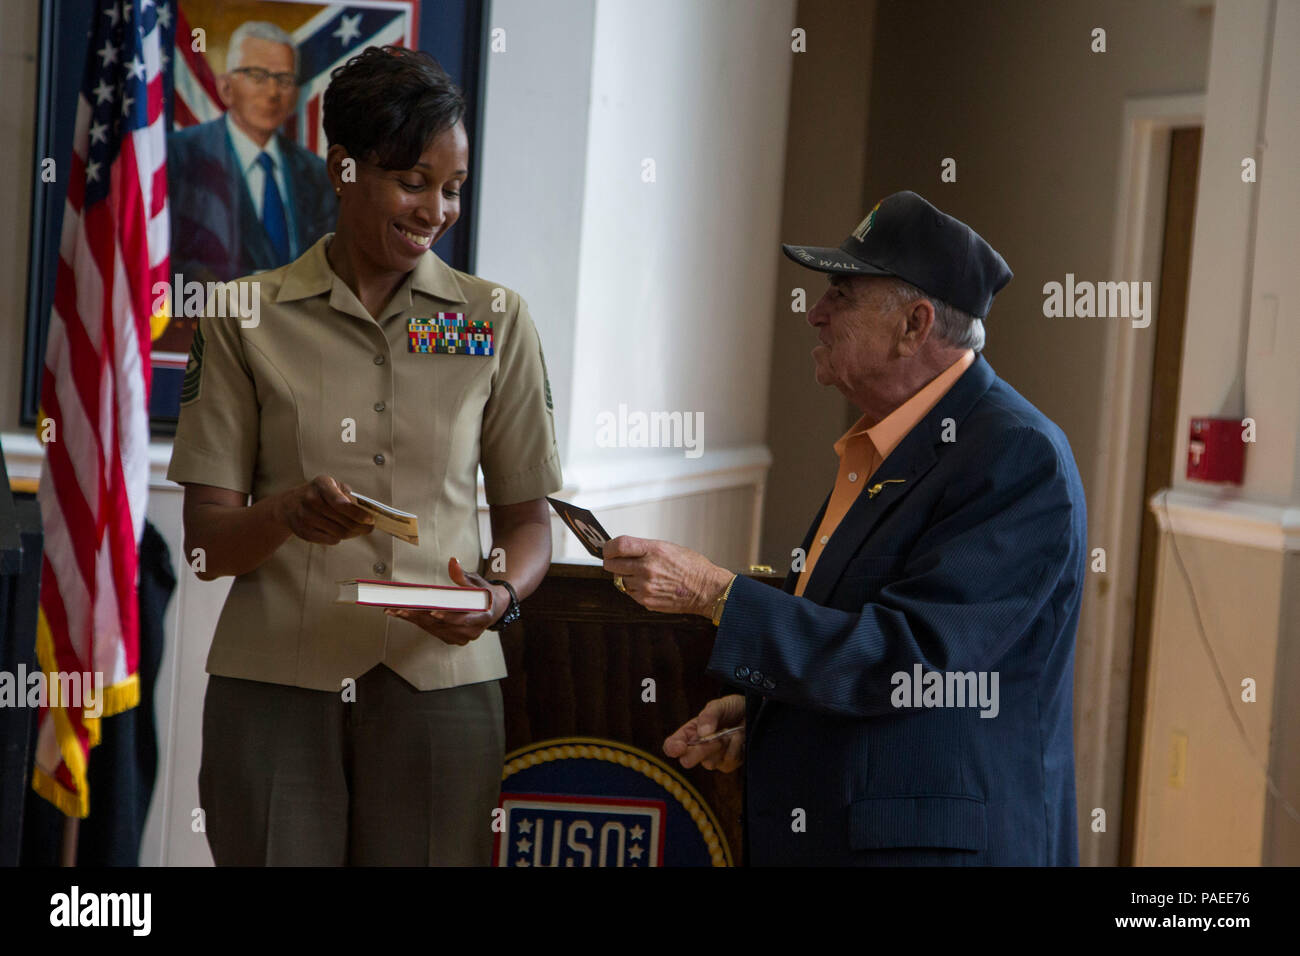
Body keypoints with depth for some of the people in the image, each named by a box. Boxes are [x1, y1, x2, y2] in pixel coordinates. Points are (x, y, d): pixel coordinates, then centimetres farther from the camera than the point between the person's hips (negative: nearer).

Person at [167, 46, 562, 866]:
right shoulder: (249, 318, 2)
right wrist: (288, 513, -21)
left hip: (439, 679, 1)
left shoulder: (495, 321, 7)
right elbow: (206, 542, 1)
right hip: (274, 683, -1)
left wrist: (499, 599, -12)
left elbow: (529, 520, 10)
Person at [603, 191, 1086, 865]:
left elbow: (910, 658, -24)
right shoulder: (874, 448, 11)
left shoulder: (1019, 458, -17)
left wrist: (714, 594, -24)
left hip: (937, 842, -8)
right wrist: (756, 707, 4)